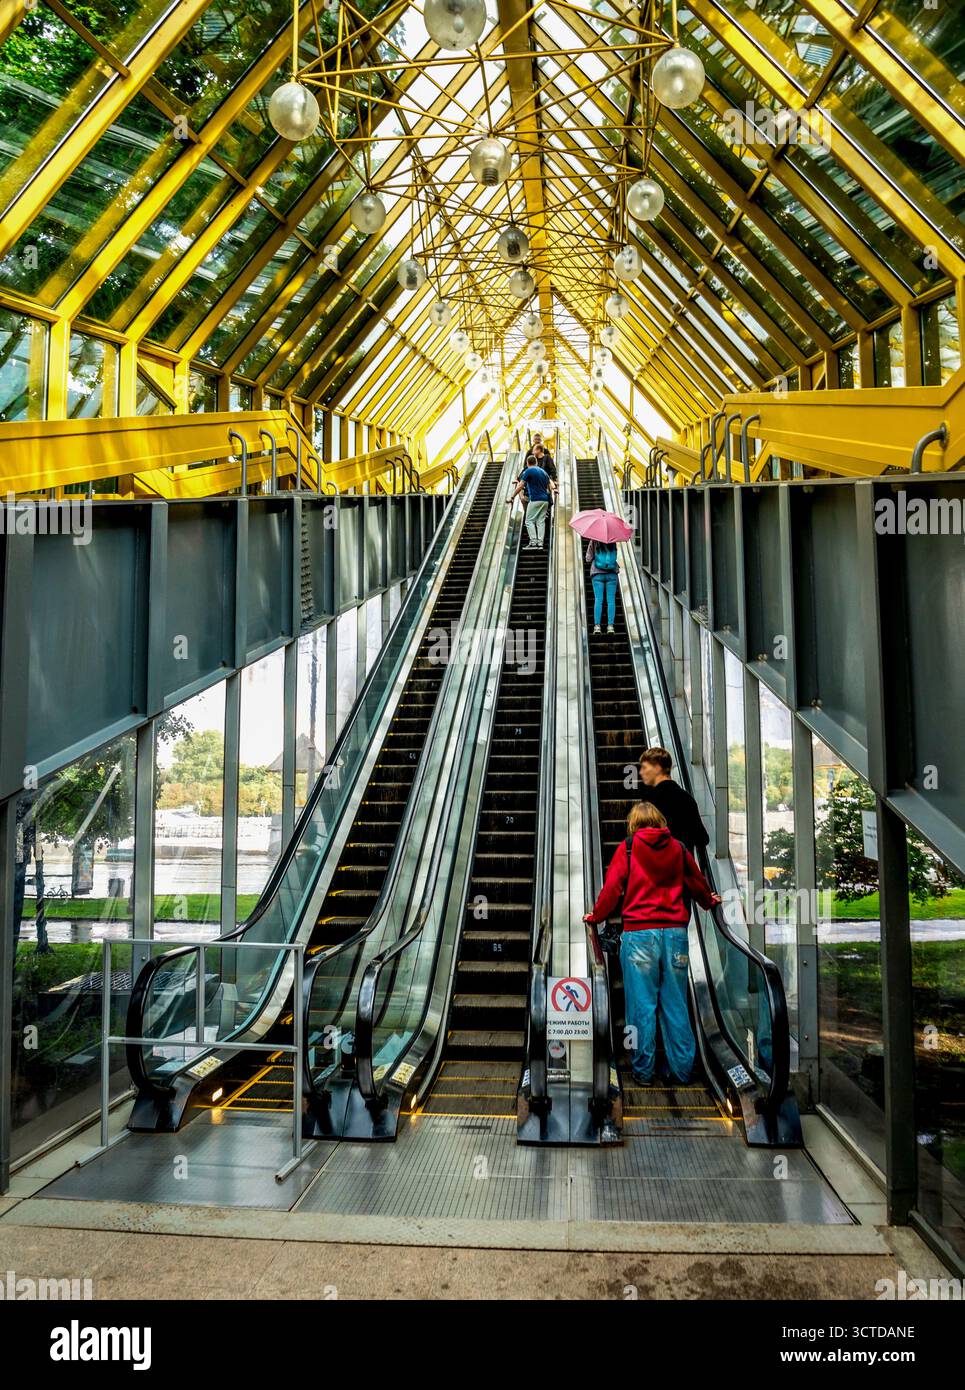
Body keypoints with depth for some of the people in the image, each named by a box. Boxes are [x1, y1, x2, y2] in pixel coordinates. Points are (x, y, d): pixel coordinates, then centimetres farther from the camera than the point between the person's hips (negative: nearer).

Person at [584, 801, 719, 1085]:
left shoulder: (627, 848, 3)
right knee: (676, 1005, 9)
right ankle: (682, 1071, 13)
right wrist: (710, 900, 43)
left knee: (641, 1005, 3)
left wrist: (596, 916, 16)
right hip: (675, 932, 3)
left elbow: (612, 887, 0)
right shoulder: (678, 848, 11)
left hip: (639, 933, -3)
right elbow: (697, 883, 22)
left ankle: (643, 1071, 9)